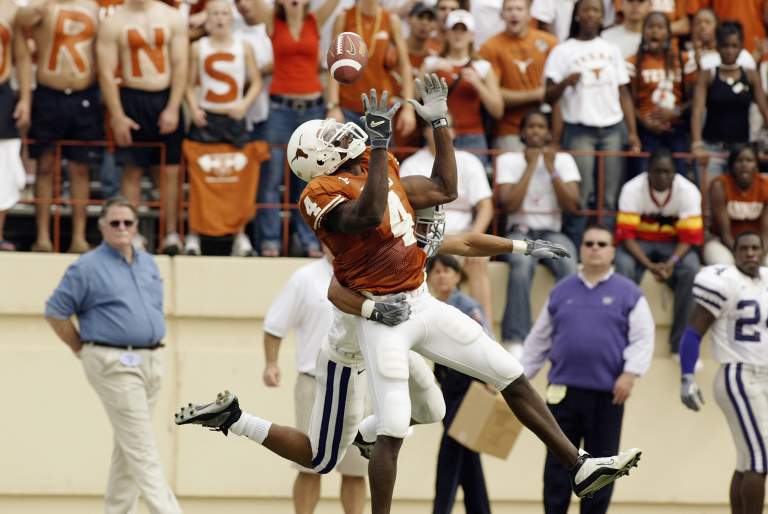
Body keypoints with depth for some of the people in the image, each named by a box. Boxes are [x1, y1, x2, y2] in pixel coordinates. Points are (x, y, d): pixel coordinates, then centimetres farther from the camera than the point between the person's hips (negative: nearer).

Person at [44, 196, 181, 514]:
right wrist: (81, 350, 1)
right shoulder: (88, 267, -5)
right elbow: (55, 312, -2)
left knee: (128, 446, 11)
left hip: (152, 362, 7)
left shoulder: (148, 264, 15)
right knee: (141, 448, -10)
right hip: (114, 365, -7)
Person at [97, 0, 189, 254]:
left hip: (166, 100, 1)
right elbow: (106, 73, -5)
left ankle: (172, 234, 6)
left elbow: (180, 65, 0)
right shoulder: (114, 23, -2)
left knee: (169, 172, 2)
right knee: (132, 171, 1)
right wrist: (117, 116, -12)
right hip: (132, 101, -1)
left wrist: (173, 108, -9)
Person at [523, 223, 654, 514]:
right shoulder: (561, 293, 13)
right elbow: (538, 341, 17)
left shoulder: (628, 294, 6)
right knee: (558, 464, -1)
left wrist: (630, 373, -14)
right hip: (564, 390, 1)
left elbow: (643, 339, 0)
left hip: (608, 394, -1)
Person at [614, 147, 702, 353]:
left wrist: (671, 262, -34)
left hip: (674, 245, 1)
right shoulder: (632, 189, -19)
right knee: (624, 267, -33)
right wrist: (649, 265, -35)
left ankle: (681, 343, -22)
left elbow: (690, 238, -15)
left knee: (691, 269, -31)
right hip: (639, 243, -1)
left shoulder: (688, 191, -16)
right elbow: (626, 235, -20)